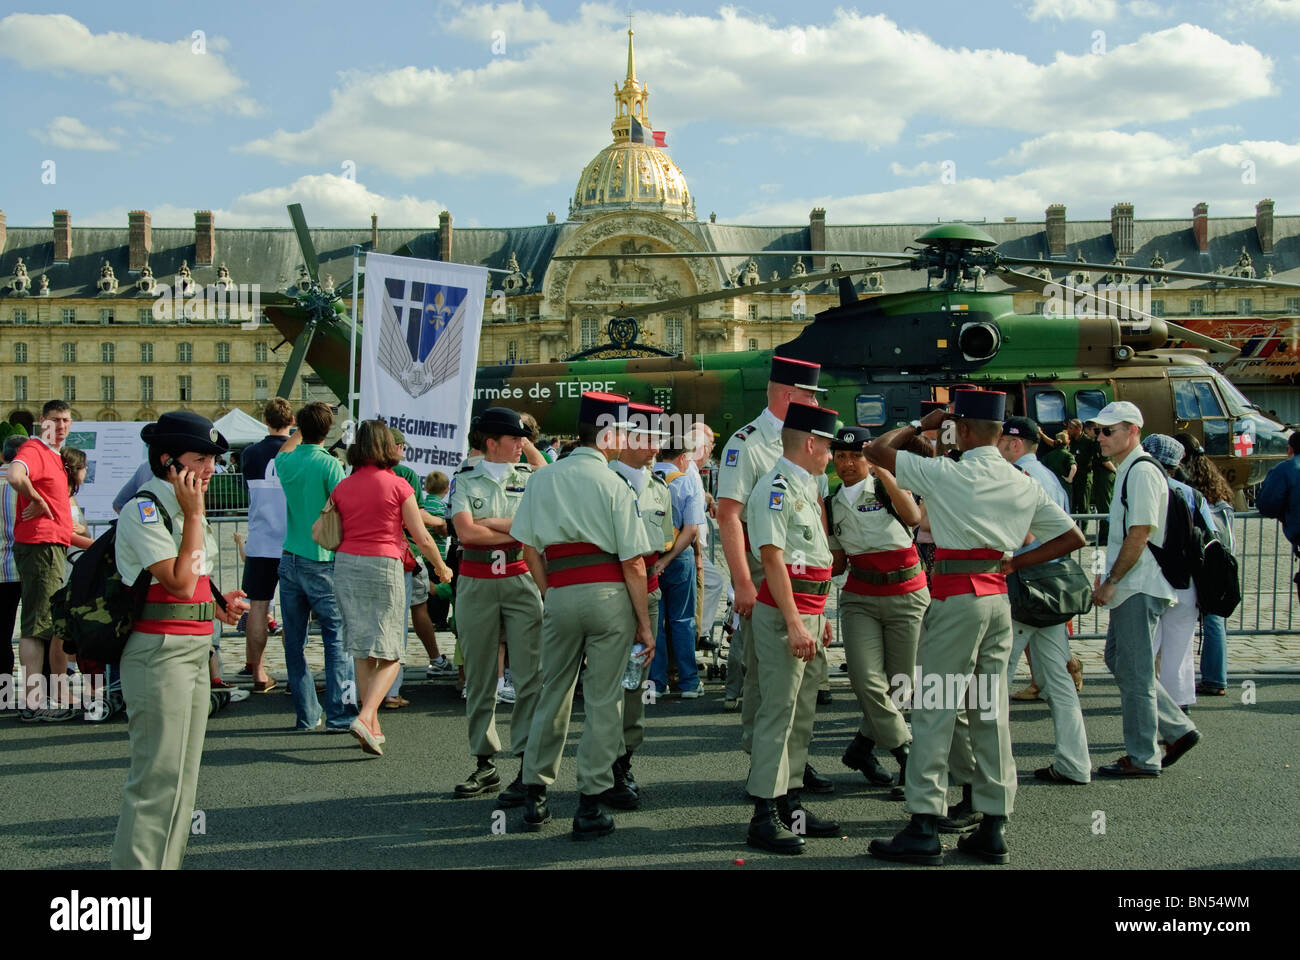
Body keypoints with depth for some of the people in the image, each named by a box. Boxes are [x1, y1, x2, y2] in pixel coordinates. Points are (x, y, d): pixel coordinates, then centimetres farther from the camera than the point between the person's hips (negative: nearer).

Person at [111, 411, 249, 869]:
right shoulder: (144, 509, -13)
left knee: (182, 777, 13)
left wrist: (218, 605, 9)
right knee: (158, 777, -8)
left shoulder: (180, 508, 16)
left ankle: (165, 864, 21)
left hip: (195, 650, 10)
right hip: (160, 653, -10)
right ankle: (134, 865, -1)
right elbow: (181, 582, -21)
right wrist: (194, 514, -17)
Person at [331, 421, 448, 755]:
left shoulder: (342, 487, 6)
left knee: (362, 652, 13)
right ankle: (366, 717, -17)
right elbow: (422, 537, -2)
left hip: (346, 565, 5)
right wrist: (441, 567, 14)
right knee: (389, 655, 1)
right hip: (384, 565, -4)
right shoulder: (397, 485, -4)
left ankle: (373, 727, 17)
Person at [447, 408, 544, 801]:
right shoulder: (464, 481, 5)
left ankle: (527, 768, -4)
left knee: (529, 676, -7)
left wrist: (486, 523, -11)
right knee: (479, 678, 6)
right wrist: (517, 532, -8)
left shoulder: (530, 479, 8)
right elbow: (465, 532, -9)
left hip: (522, 581, 0)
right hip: (476, 585, 1)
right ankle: (485, 765, 16)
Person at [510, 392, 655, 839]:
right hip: (609, 595, -4)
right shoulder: (615, 486, -6)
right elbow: (633, 564, -8)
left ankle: (535, 797, 22)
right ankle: (590, 808, 6)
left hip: (559, 596, 4)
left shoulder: (542, 479, 6)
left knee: (553, 694, 16)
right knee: (604, 700, 3)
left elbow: (529, 547, 6)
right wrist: (644, 623, -2)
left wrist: (551, 597, 14)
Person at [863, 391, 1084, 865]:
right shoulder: (1023, 484, 7)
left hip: (954, 599, -6)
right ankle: (993, 830, 14)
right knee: (991, 712, 10)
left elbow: (876, 450, -4)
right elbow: (1072, 537, 12)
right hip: (998, 598, 6)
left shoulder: (946, 474, -10)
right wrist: (1014, 562, 10)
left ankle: (923, 830, -1)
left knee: (934, 711, -2)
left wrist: (920, 425, 9)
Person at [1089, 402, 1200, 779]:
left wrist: (1110, 583, -16)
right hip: (1129, 588, 10)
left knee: (1133, 671, -2)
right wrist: (1107, 575, 17)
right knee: (1118, 661, 16)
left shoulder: (1142, 473, -16)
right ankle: (1179, 730, 23)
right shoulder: (1128, 471, 16)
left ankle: (1142, 758, 8)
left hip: (1139, 589, -10)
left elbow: (1139, 537, -21)